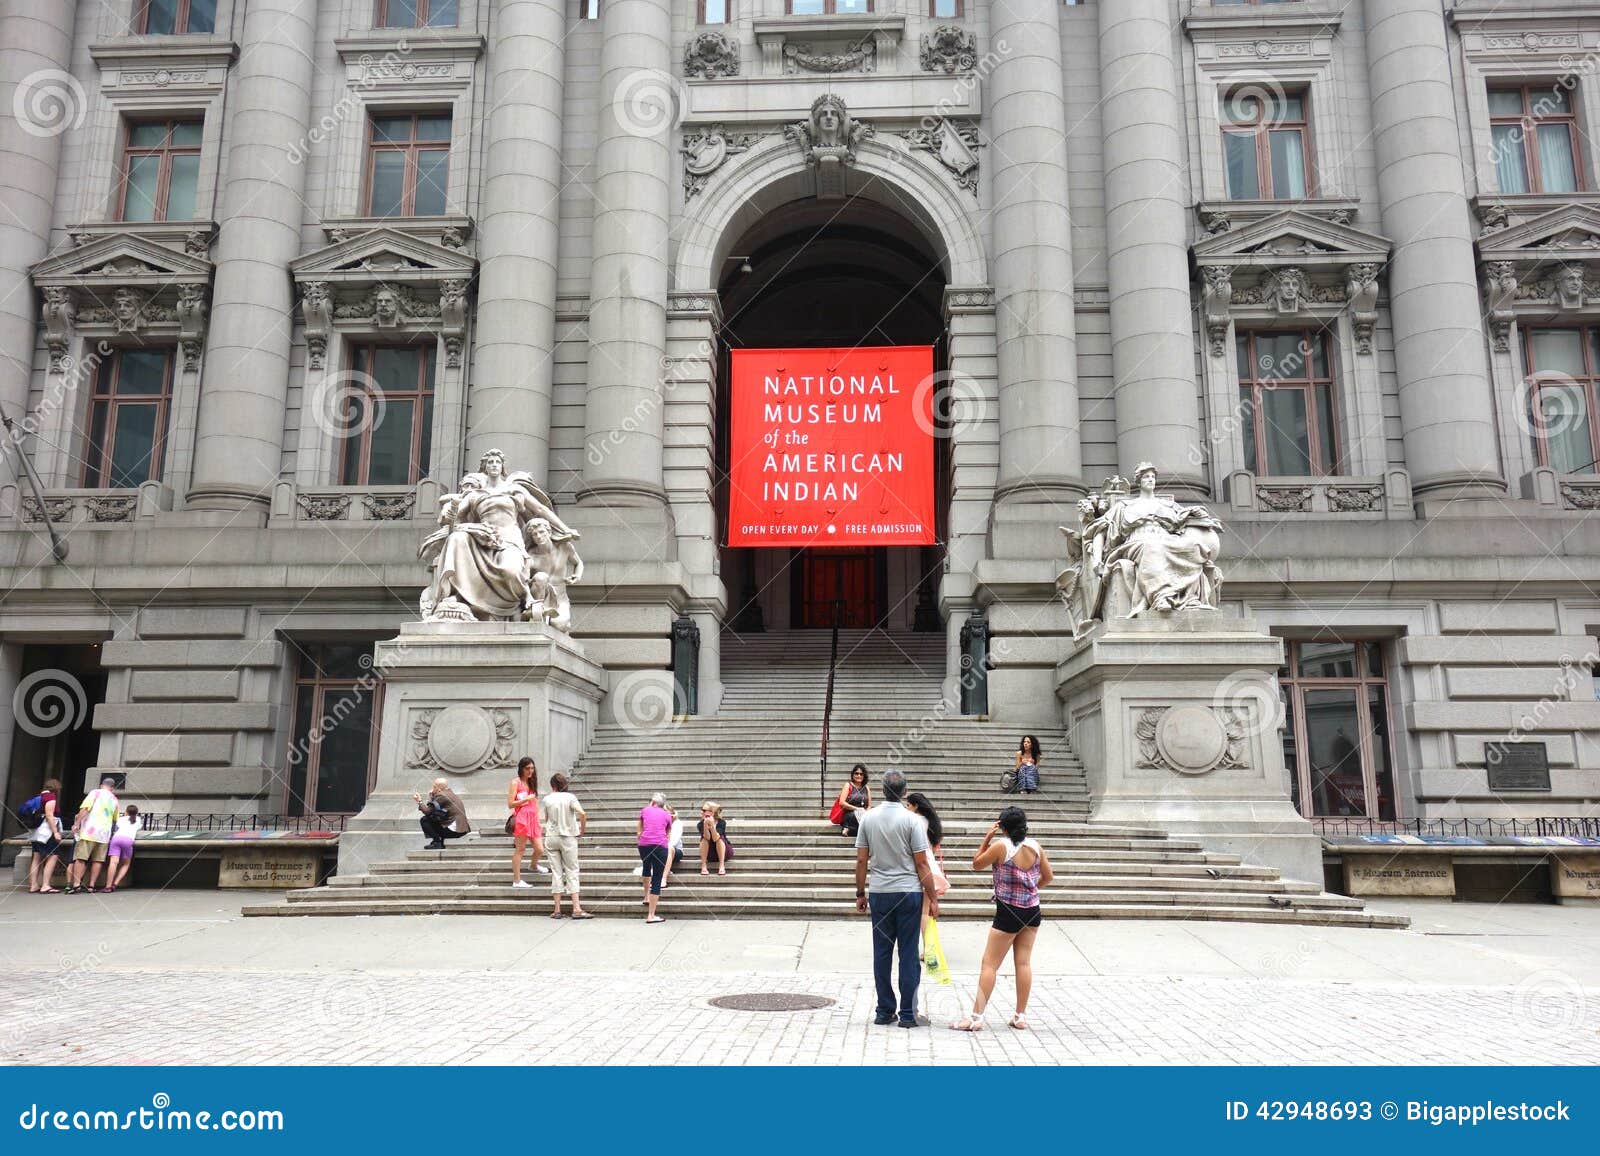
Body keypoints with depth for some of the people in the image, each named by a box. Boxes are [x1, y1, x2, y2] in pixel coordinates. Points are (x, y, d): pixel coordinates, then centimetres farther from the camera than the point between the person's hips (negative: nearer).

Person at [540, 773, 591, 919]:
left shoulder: (547, 799, -1)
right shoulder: (570, 797, -6)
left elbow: (542, 819, 5)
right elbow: (582, 814, -18)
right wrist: (582, 831, -4)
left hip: (551, 838, 2)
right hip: (568, 837, -2)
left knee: (556, 873, 7)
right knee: (572, 872, 2)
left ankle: (557, 910, 7)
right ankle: (576, 909, -4)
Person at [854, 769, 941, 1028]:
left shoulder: (868, 818, 1)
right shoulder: (912, 820, -9)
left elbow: (861, 861, 4)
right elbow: (922, 864, -8)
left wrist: (860, 893, 14)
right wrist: (933, 898, -1)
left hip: (879, 893, 3)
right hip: (908, 892, -3)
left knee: (882, 953, 9)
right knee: (909, 954, 3)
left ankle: (884, 1011, 13)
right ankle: (908, 1014, 5)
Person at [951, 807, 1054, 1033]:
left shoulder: (1000, 846, -14)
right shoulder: (1035, 846, 0)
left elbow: (976, 864, -1)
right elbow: (1048, 877, 10)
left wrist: (987, 838, 1)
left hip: (1008, 913, -5)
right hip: (1032, 911, 5)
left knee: (990, 964, -2)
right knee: (1024, 962, 11)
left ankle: (976, 1017, -2)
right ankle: (1021, 1016, 16)